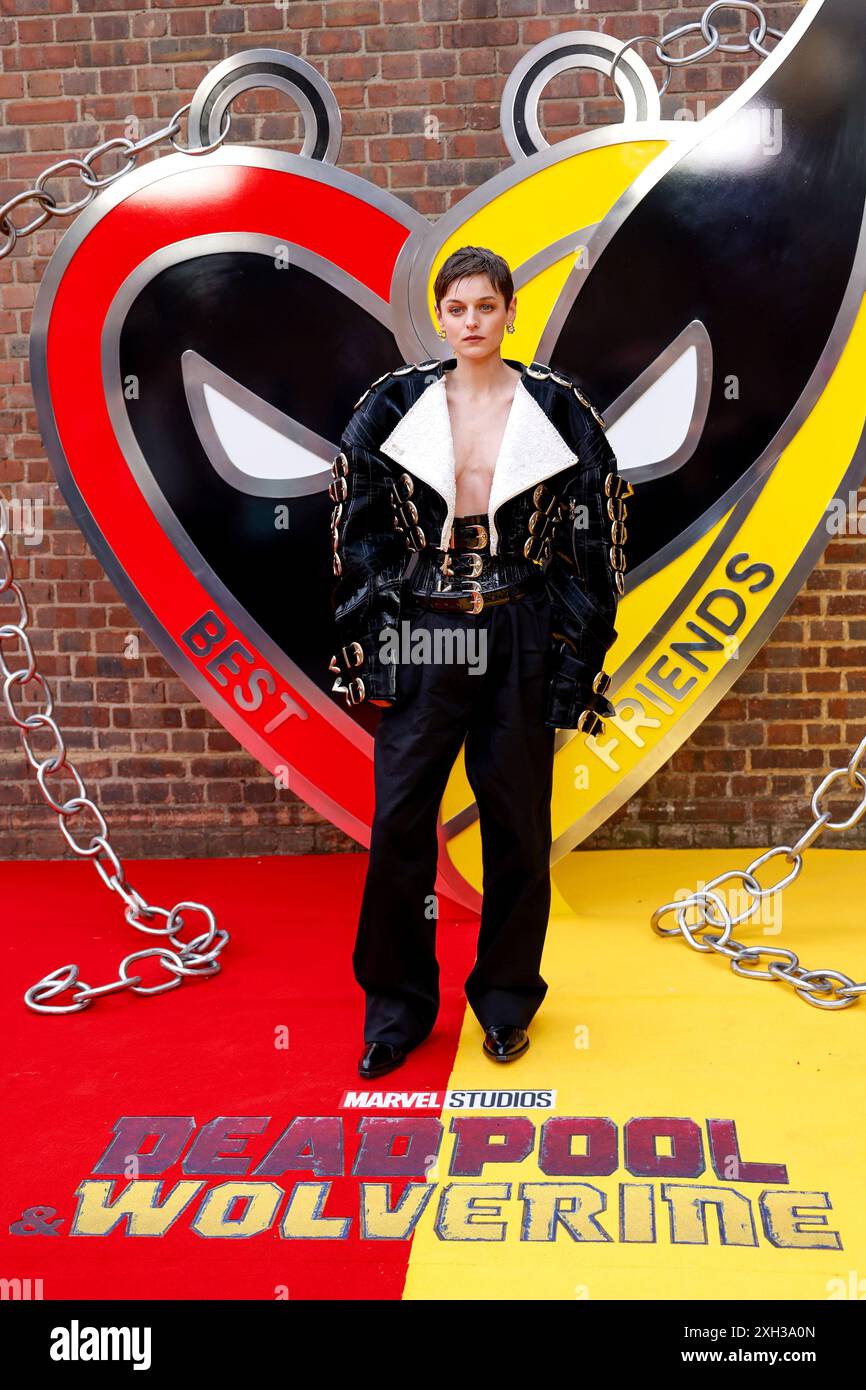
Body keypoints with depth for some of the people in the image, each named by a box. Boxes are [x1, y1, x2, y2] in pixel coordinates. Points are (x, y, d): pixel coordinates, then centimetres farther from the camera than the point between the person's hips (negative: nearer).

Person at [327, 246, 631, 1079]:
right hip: (419, 639, 1)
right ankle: (396, 1005, 18)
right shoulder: (394, 406, 2)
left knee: (516, 824, 8)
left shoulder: (558, 410, 1)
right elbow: (357, 530, 4)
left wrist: (576, 657, -2)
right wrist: (365, 645, -1)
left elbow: (594, 538, 3)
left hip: (519, 643, 0)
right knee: (399, 822, 1)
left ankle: (506, 998, 27)